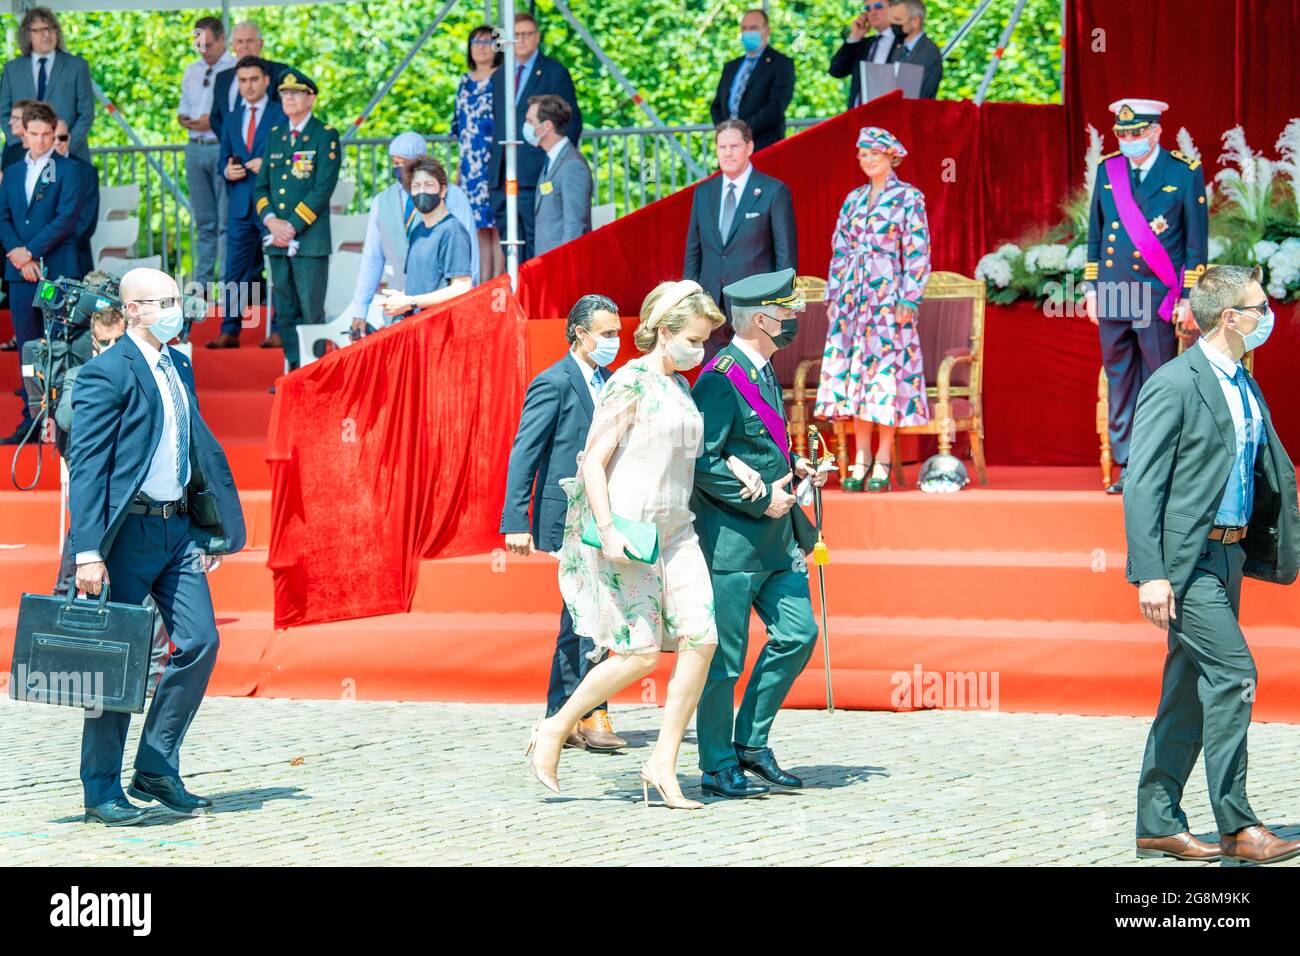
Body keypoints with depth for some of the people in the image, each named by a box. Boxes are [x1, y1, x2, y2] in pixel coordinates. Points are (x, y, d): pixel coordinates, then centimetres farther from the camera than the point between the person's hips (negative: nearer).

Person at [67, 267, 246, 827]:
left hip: (179, 528, 7)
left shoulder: (179, 368, 14)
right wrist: (88, 550, -21)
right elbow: (85, 465, -15)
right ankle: (101, 791, 7)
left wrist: (209, 528, 15)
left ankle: (157, 769, 11)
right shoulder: (107, 373, -10)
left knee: (200, 642, -1)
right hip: (129, 529, -7)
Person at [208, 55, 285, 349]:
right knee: (235, 271, 3)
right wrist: (227, 170, -1)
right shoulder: (232, 120, 17)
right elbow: (223, 160, 21)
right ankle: (230, 330, 5)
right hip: (240, 205, 5)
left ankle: (281, 330, 5)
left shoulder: (282, 115, 1)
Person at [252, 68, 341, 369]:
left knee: (311, 311, -5)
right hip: (277, 240, 6)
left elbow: (323, 189, -10)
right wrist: (271, 221, -5)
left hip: (311, 239, -6)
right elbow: (261, 186, 13)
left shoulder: (326, 136, -2)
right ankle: (295, 369, 13)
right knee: (284, 310, 7)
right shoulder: (274, 135, 15)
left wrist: (293, 226, -14)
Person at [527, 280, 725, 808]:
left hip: (674, 529, 8)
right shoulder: (629, 383, -10)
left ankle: (662, 763, -3)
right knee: (641, 653, -9)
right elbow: (593, 462, -13)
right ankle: (555, 730, 11)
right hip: (627, 533, -8)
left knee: (701, 639, -7)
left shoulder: (680, 386, 15)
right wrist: (607, 531, -21)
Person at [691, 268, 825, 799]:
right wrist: (763, 498, -17)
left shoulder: (763, 373, 14)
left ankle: (751, 743, 15)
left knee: (797, 633, 3)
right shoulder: (721, 380, -16)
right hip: (730, 539, -9)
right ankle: (718, 768, 8)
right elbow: (701, 463, -21)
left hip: (774, 537, 9)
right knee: (724, 655, -1)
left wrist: (793, 470, 9)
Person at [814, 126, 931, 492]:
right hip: (853, 297, 5)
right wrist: (833, 296, 10)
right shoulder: (854, 200, 15)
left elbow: (918, 254, -5)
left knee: (885, 372, -6)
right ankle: (861, 461, 5)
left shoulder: (909, 198, -1)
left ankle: (883, 462, -2)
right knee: (854, 373, 2)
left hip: (888, 296, -5)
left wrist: (908, 300, -12)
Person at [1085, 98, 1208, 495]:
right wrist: (1091, 288, 11)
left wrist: (1188, 299, -5)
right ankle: (1127, 467, 12)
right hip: (1113, 299, 4)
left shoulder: (1185, 173, -3)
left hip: (1159, 300, -4)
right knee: (1119, 383, 6)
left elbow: (1197, 242, -1)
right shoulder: (1107, 170, 8)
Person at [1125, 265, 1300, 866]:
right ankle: (1236, 827, -13)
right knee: (1233, 672, -15)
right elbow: (1142, 484, -15)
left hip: (1228, 554, 9)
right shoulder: (1173, 385, -12)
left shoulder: (1247, 389, 15)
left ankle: (1159, 825, 16)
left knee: (1190, 691, 10)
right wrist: (1150, 574, -21)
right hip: (1186, 558, -9)